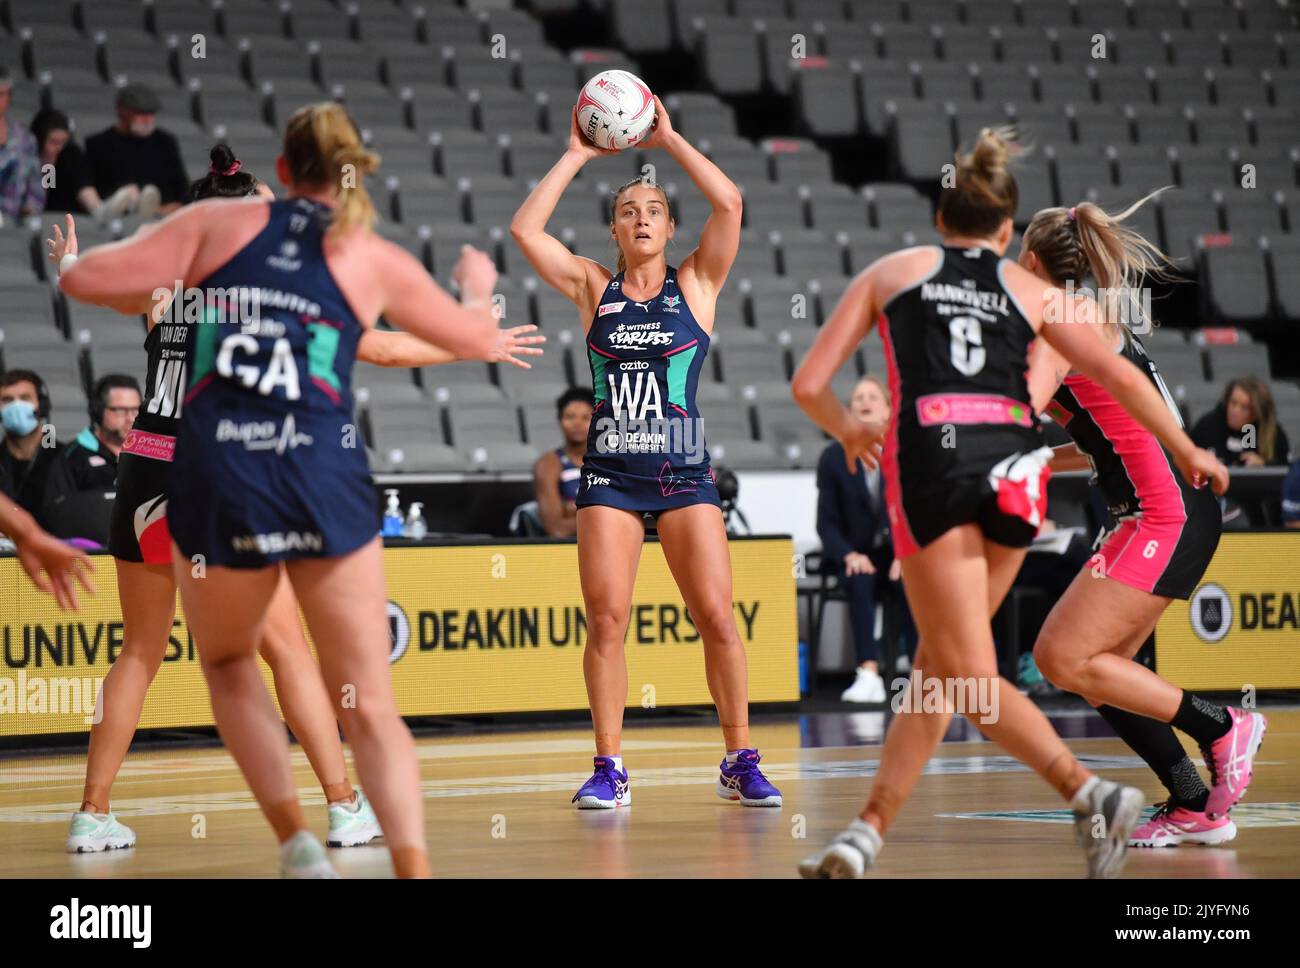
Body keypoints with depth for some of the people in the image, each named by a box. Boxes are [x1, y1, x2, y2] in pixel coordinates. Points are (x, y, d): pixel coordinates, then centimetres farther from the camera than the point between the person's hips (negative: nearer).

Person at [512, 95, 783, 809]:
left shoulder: (695, 284, 5)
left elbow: (730, 204, -9)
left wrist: (669, 140, -4)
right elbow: (525, 229, -2)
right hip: (609, 475, 1)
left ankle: (740, 762, 4)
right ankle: (609, 768, 1)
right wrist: (576, 156, 0)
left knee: (716, 617, -7)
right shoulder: (593, 288, 8)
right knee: (606, 620, -6)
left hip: (683, 472, -1)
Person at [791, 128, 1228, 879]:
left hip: (931, 457, -3)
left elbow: (809, 384, 16)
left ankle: (1091, 793, -21)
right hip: (1015, 466, 3)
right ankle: (869, 832, 11)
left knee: (970, 676, -4)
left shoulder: (890, 271, 19)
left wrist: (849, 431, 36)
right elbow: (1121, 377, 14)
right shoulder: (1031, 289, 20)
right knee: (938, 662, 13)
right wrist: (1188, 451, 28)